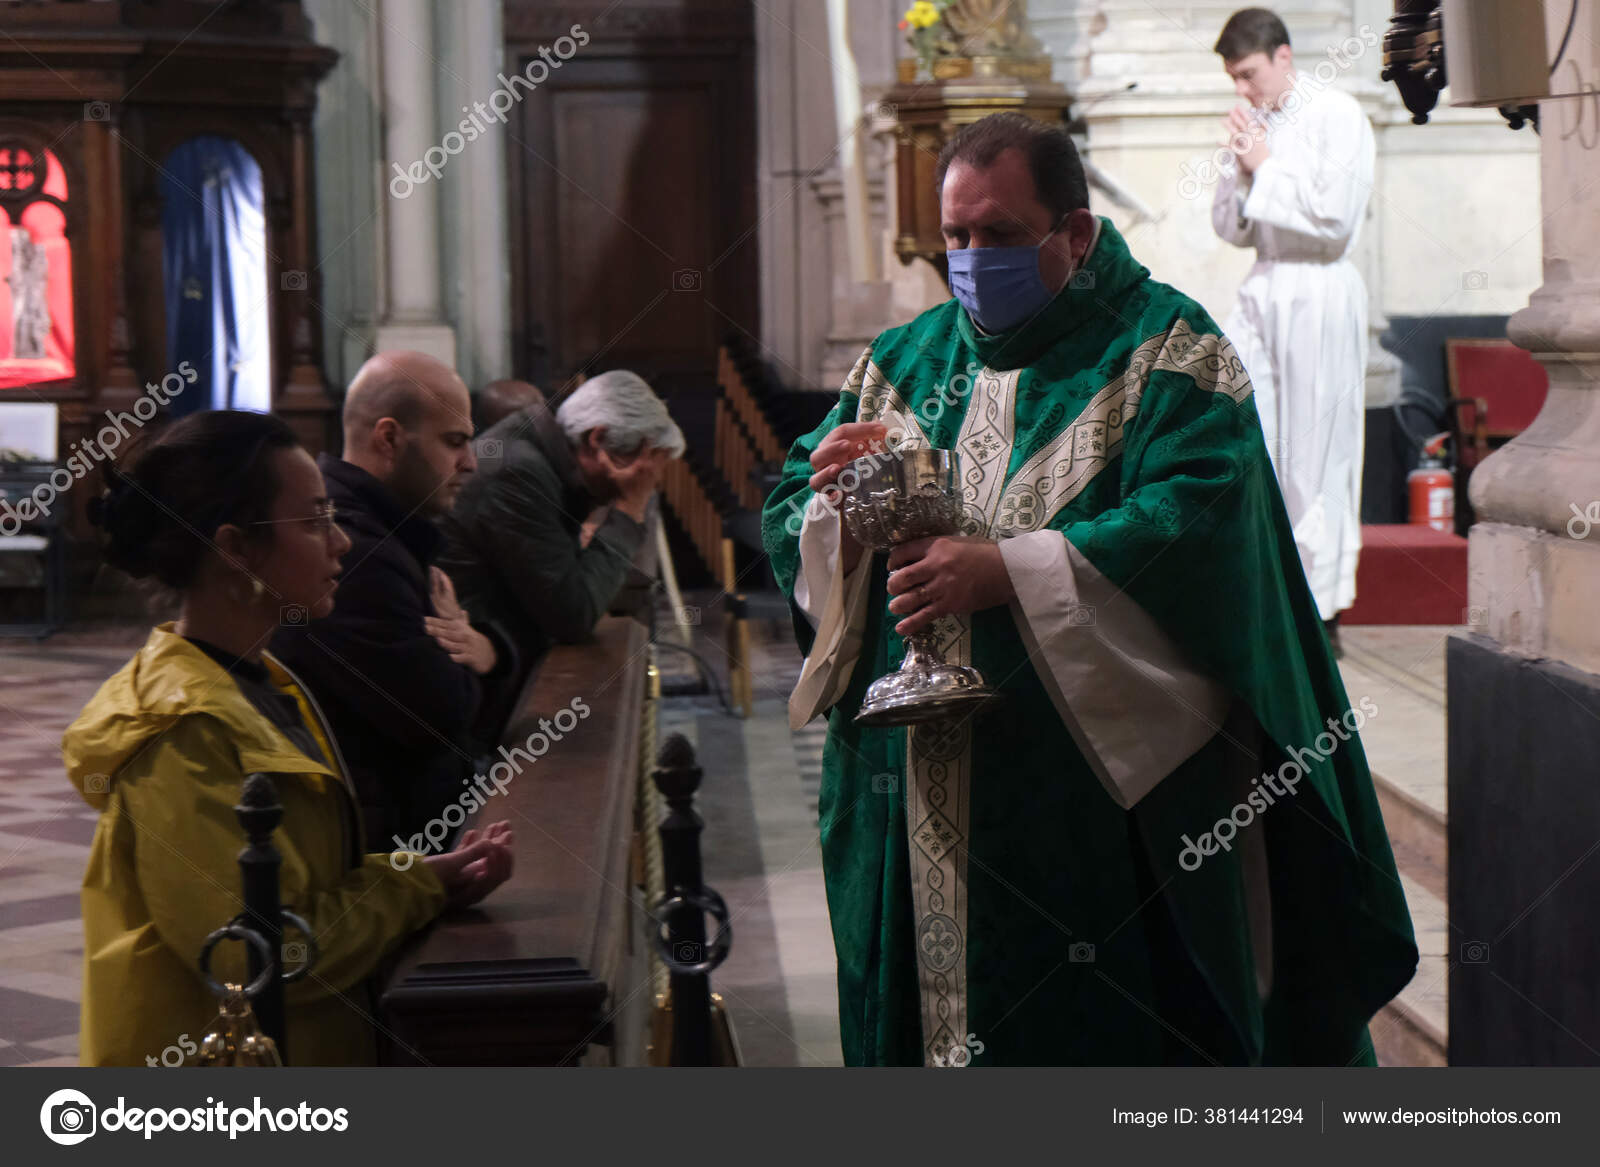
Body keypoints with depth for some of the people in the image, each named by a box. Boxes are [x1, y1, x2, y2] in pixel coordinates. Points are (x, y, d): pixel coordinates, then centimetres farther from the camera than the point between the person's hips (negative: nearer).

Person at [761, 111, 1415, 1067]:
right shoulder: (908, 362, 15)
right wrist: (839, 508, -11)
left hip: (1109, 792, -5)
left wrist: (1008, 573, -26)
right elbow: (791, 532, 13)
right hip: (918, 800, 5)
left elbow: (1200, 523, -17)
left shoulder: (1168, 352, -1)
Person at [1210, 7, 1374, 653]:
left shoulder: (1338, 116, -7)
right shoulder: (1255, 126, 13)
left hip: (1319, 293, -6)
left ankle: (1320, 614, 8)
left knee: (1313, 457, -2)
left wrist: (1266, 166, -11)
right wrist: (1242, 169, -2)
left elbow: (1334, 214, -16)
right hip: (1262, 291, 7)